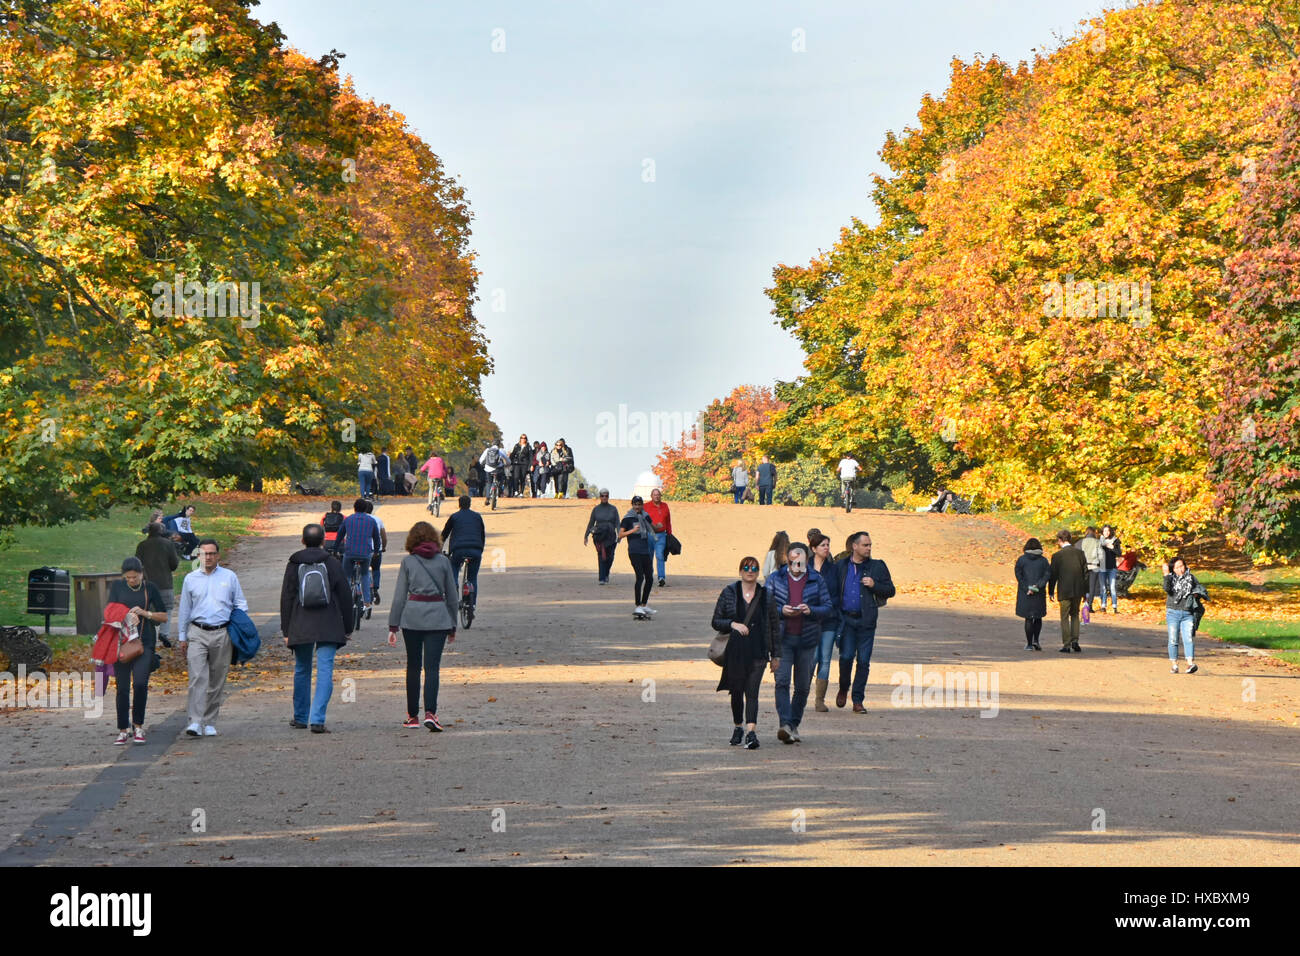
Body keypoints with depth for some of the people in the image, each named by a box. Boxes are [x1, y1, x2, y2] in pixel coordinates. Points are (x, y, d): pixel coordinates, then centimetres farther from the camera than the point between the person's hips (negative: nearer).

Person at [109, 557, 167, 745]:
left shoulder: (150, 588, 5)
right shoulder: (117, 587, 6)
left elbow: (163, 617, 8)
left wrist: (145, 613, -8)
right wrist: (127, 616, -21)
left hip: (145, 642, -1)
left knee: (140, 683, -16)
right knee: (122, 687, 0)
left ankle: (138, 726, 0)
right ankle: (123, 730, 9)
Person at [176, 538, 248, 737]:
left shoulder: (230, 577, 10)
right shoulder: (191, 579, 11)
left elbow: (240, 604, 14)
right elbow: (184, 610, 15)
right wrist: (182, 638, 12)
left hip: (222, 634, 1)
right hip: (198, 633, -1)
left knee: (217, 681, 4)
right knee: (197, 677, -14)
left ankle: (210, 723, 12)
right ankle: (195, 722, -20)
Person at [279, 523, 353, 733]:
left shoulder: (294, 565, 3)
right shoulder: (332, 563, 2)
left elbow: (286, 599, 3)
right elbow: (345, 597, 4)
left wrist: (286, 631, 6)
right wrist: (347, 628, 12)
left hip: (301, 627, 1)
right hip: (328, 627, -1)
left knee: (302, 670, 16)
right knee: (325, 671, -4)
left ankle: (300, 718, 26)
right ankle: (317, 720, -16)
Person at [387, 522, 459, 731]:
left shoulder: (408, 561, 2)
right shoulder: (443, 561, 4)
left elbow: (400, 595, 0)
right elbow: (451, 595, 7)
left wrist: (393, 626, 3)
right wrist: (452, 626, 15)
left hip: (412, 615, 0)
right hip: (438, 616, 0)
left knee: (413, 667, 12)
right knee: (432, 667, -3)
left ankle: (412, 716, 18)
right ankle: (430, 712, -21)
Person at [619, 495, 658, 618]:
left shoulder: (646, 517, 14)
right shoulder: (628, 518, -3)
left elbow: (653, 528, 31)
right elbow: (620, 535, -10)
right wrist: (632, 530, -25)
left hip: (645, 551, 7)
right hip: (634, 552, -7)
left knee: (649, 578, 9)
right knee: (640, 577, -16)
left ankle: (644, 605, 21)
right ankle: (637, 606, -14)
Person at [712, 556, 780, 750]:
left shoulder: (766, 596, 5)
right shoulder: (729, 593, 4)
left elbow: (774, 626, 9)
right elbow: (716, 621, 5)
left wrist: (775, 655, 7)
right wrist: (733, 624, -14)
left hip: (757, 653, -1)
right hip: (734, 652, 1)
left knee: (752, 692, -12)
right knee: (736, 692, 11)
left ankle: (751, 733, -21)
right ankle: (738, 727, 30)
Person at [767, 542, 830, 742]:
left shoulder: (816, 580, 6)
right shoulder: (775, 579, 5)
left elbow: (827, 606, 5)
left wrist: (811, 610, -15)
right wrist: (781, 611, -15)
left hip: (807, 639, 1)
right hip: (782, 638, -1)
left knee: (803, 685, 7)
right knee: (782, 681, -15)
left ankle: (794, 724, 20)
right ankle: (785, 725, -21)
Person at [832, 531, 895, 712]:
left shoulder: (877, 566, 5)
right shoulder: (841, 566, 8)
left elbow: (890, 590, 8)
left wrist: (874, 585, -10)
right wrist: (836, 612, 2)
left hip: (866, 620, 0)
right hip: (846, 618, 0)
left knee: (863, 661, -1)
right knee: (846, 656, -8)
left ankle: (858, 700, 8)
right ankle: (843, 689, 20)